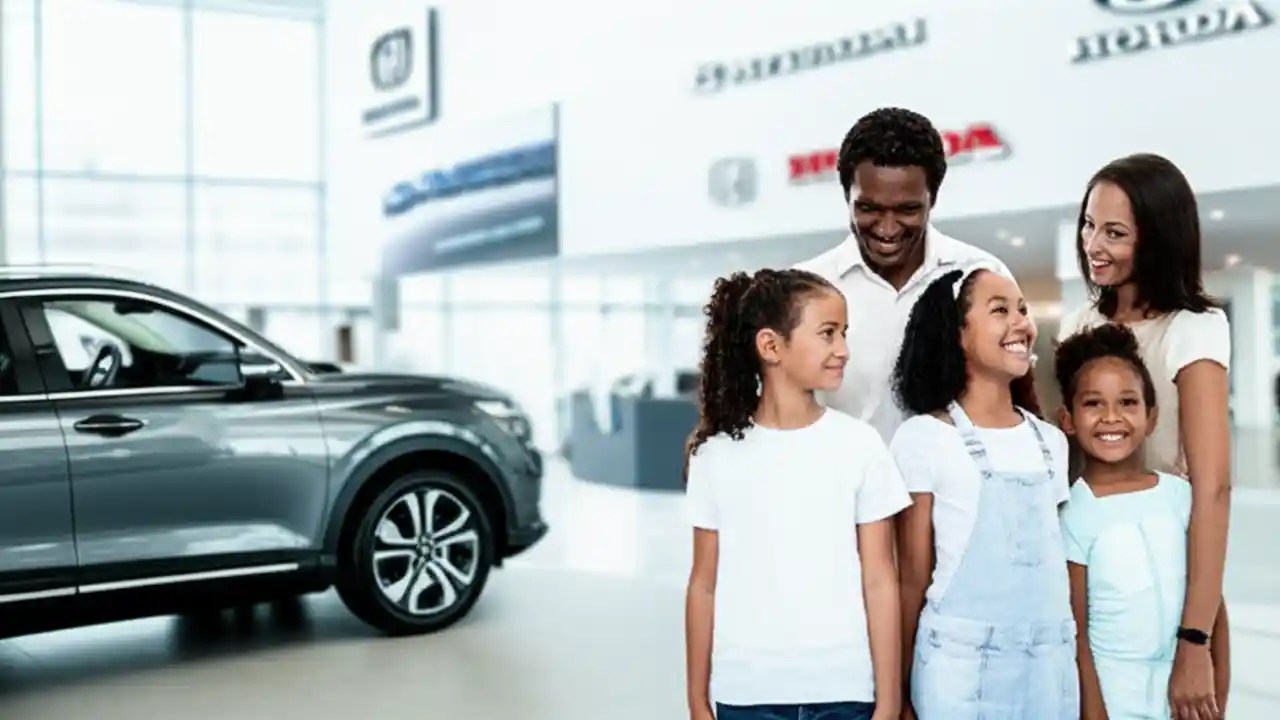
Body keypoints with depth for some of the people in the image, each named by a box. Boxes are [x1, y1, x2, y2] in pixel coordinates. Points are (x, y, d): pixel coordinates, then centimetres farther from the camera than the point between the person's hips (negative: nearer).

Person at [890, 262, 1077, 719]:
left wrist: (1076, 662, 12)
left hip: (1051, 663, 5)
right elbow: (912, 577, -5)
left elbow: (1056, 556, 14)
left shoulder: (1051, 442, 10)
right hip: (960, 663, -4)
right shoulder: (924, 438, -6)